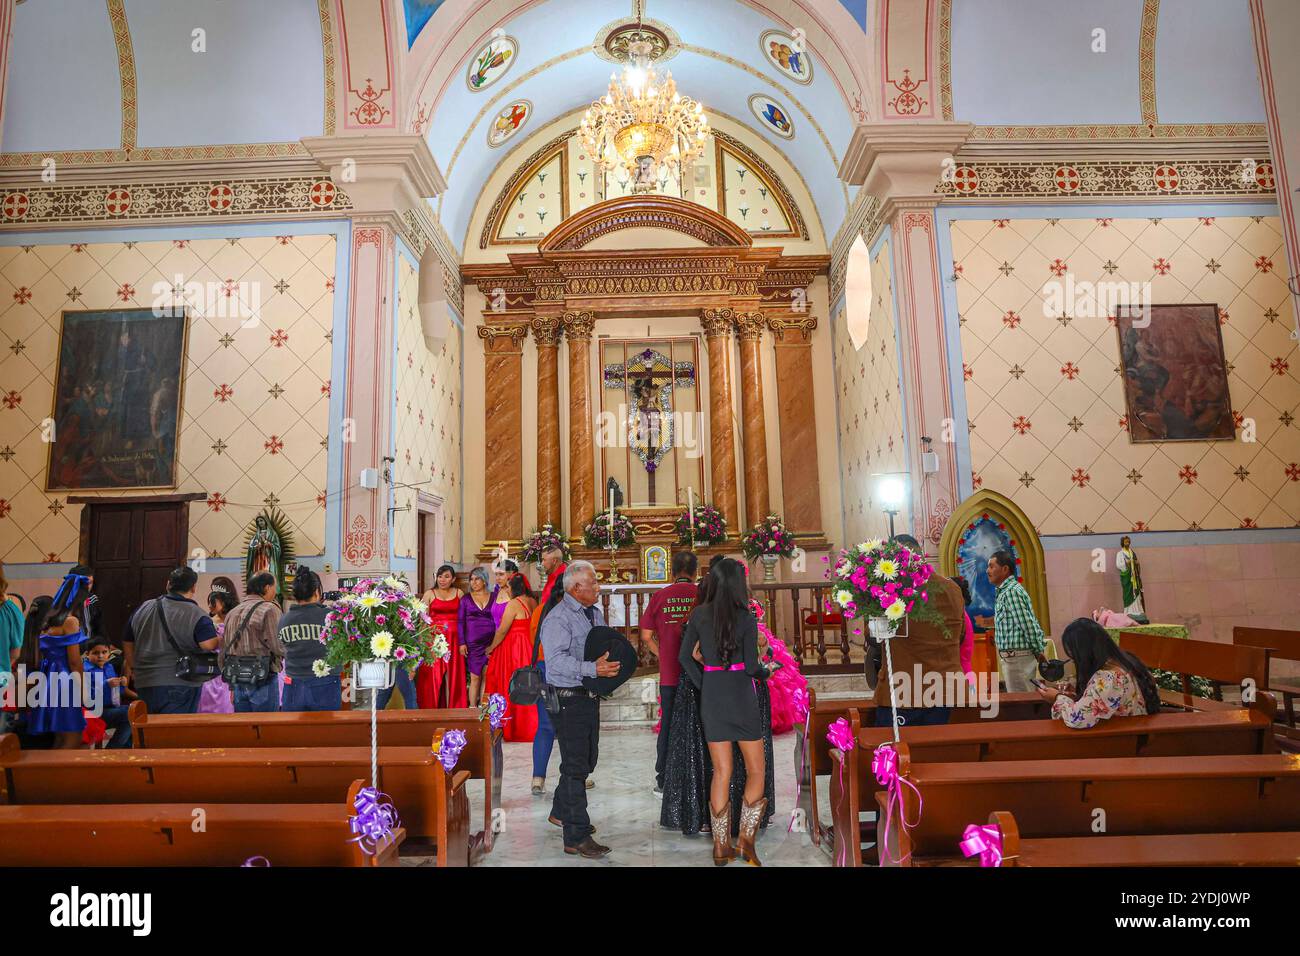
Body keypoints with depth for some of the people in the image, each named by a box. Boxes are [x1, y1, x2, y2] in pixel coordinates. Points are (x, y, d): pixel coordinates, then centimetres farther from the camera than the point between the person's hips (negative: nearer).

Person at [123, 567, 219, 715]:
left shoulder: (142, 609, 7)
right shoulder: (196, 615, -13)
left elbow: (128, 642, 18)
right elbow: (210, 645, -25)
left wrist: (132, 666, 32)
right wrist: (220, 639, -3)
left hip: (144, 683, 6)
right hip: (180, 685, -6)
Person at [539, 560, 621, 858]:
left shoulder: (595, 613, 13)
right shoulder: (558, 618, -17)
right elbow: (556, 659, -27)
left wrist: (610, 664, 1)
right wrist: (593, 669, -34)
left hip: (590, 697, 9)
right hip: (569, 700, -9)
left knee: (587, 760, 20)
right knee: (575, 765, -5)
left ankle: (561, 812, 41)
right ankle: (576, 837, 4)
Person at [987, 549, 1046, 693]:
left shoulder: (1011, 591, -16)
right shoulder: (1005, 591, 14)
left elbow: (1027, 624, -19)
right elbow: (1029, 623, 18)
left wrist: (1038, 652, -10)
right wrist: (1038, 651, 17)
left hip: (1016, 657, -9)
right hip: (1014, 656, 9)